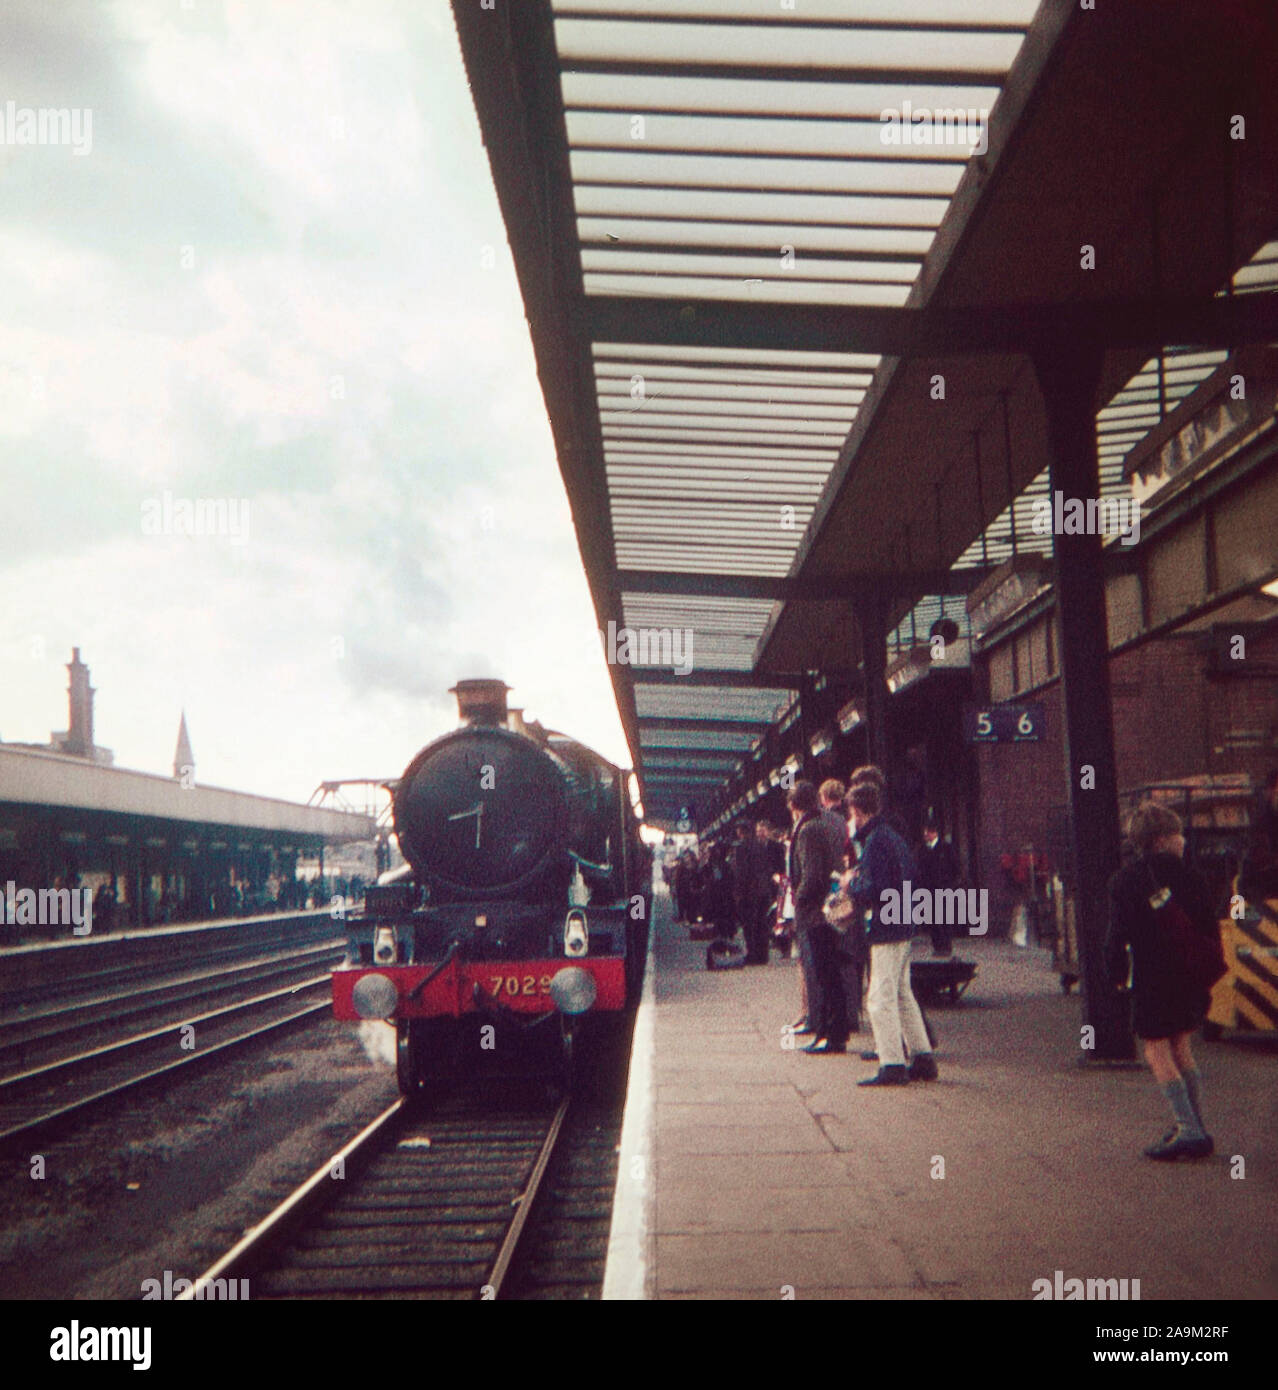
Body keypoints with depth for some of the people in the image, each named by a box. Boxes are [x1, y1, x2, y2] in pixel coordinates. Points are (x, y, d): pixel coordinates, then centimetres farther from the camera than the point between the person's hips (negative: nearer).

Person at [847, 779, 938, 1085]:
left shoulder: (874, 841, -17)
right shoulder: (894, 837, 13)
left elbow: (871, 891, -23)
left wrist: (851, 883, -3)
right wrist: (859, 878, 15)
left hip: (886, 929, -10)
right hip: (903, 925, 10)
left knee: (881, 997, -6)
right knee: (902, 994, 16)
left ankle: (893, 1066, -6)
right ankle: (923, 1059, 19)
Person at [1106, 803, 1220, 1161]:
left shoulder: (1125, 881, -5)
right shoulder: (1188, 876, 3)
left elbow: (1118, 933, -6)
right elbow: (1210, 927, 5)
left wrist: (1117, 974, 5)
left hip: (1153, 979, -4)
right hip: (1192, 976, 5)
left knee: (1158, 1050, -2)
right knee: (1179, 1045, 17)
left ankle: (1189, 1129, -13)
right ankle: (1194, 1126, 18)